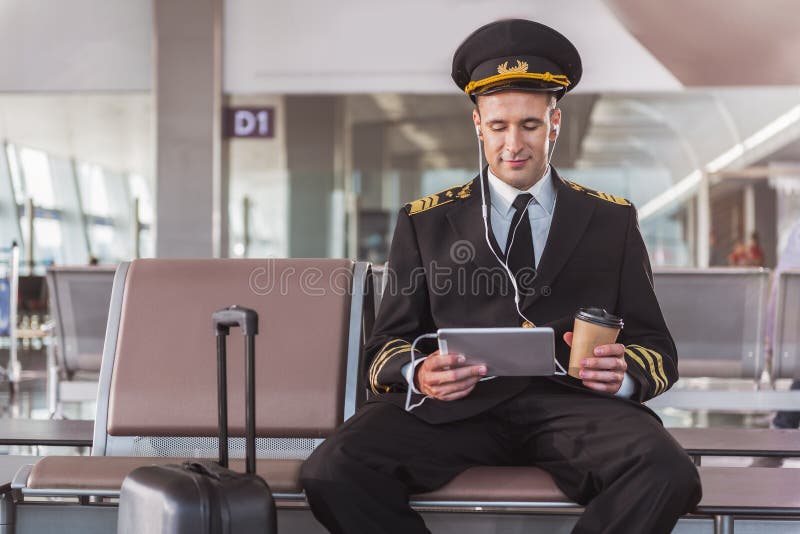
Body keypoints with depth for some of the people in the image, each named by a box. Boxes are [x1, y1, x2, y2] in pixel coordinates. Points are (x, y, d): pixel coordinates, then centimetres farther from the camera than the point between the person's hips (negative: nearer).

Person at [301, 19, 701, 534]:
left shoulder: (613, 221, 19)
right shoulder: (424, 222, 19)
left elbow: (658, 350, 15)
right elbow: (387, 348, 13)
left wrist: (623, 372, -11)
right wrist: (419, 375, -12)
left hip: (570, 401, 0)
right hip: (455, 403, 0)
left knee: (668, 475, -34)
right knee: (331, 471, -30)